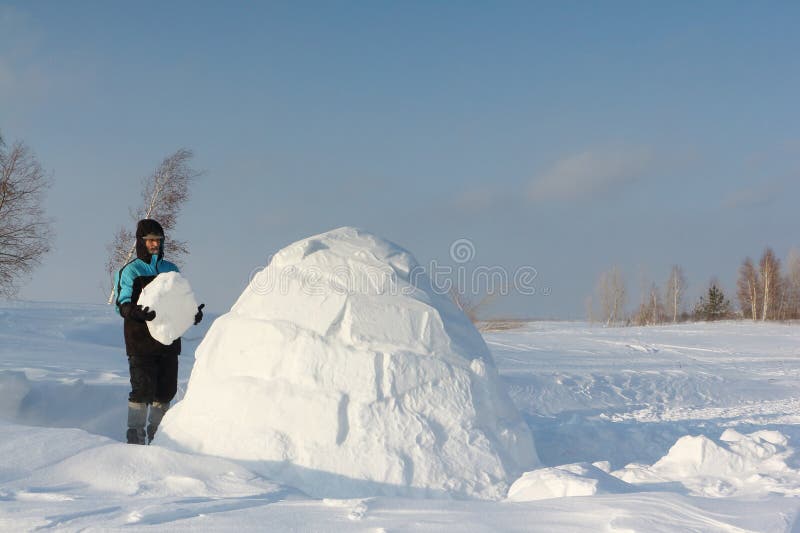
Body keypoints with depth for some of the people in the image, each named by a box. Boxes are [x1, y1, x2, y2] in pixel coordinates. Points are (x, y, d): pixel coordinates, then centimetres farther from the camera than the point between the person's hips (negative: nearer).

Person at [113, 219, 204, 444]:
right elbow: (122, 303, -8)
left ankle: (157, 434, 19)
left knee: (166, 390, 7)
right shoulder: (130, 271, 1)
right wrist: (136, 312, -30)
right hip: (141, 342, -5)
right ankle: (135, 435, 0)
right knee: (143, 389, -10)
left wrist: (193, 312, -1)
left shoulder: (172, 270, 17)